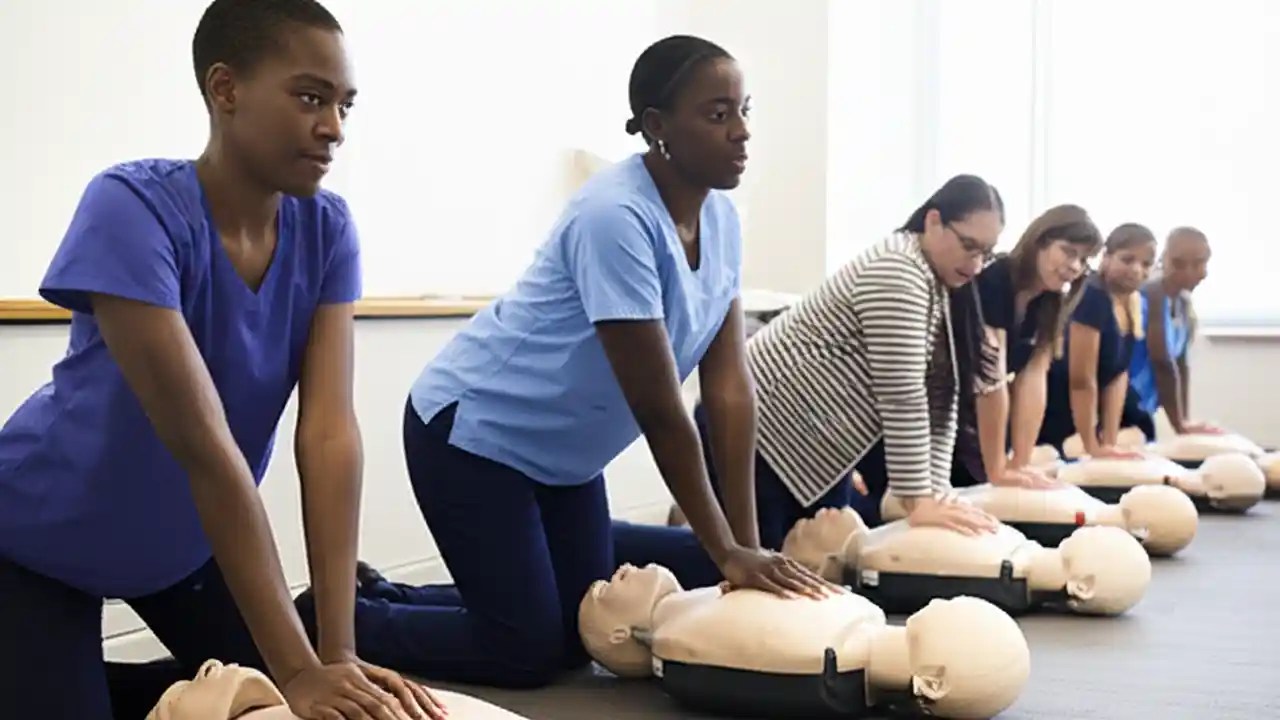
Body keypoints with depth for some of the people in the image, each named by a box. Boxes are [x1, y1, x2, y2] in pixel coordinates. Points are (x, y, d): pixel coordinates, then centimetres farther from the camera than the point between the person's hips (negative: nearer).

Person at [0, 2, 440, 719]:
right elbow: (203, 445, -35)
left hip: (183, 536, 5)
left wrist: (340, 650, -30)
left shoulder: (327, 229, -14)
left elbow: (331, 431, -22)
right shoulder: (133, 207, -31)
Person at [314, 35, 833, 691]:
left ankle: (384, 596, 26)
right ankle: (339, 619, 12)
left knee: (586, 633, 11)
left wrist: (748, 542, -10)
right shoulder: (616, 217, -28)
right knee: (529, 651, -7)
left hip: (562, 452, 9)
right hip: (473, 431, -9)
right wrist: (726, 552, -21)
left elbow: (730, 386, -5)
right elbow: (659, 408, -27)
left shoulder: (720, 220, -3)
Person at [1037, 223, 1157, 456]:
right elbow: (1081, 379, -21)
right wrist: (1093, 448, -19)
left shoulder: (1134, 302, 3)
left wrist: (1110, 443, -3)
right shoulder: (1092, 296, -21)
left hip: (1079, 417, 9)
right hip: (1048, 419, -9)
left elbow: (1118, 374, 3)